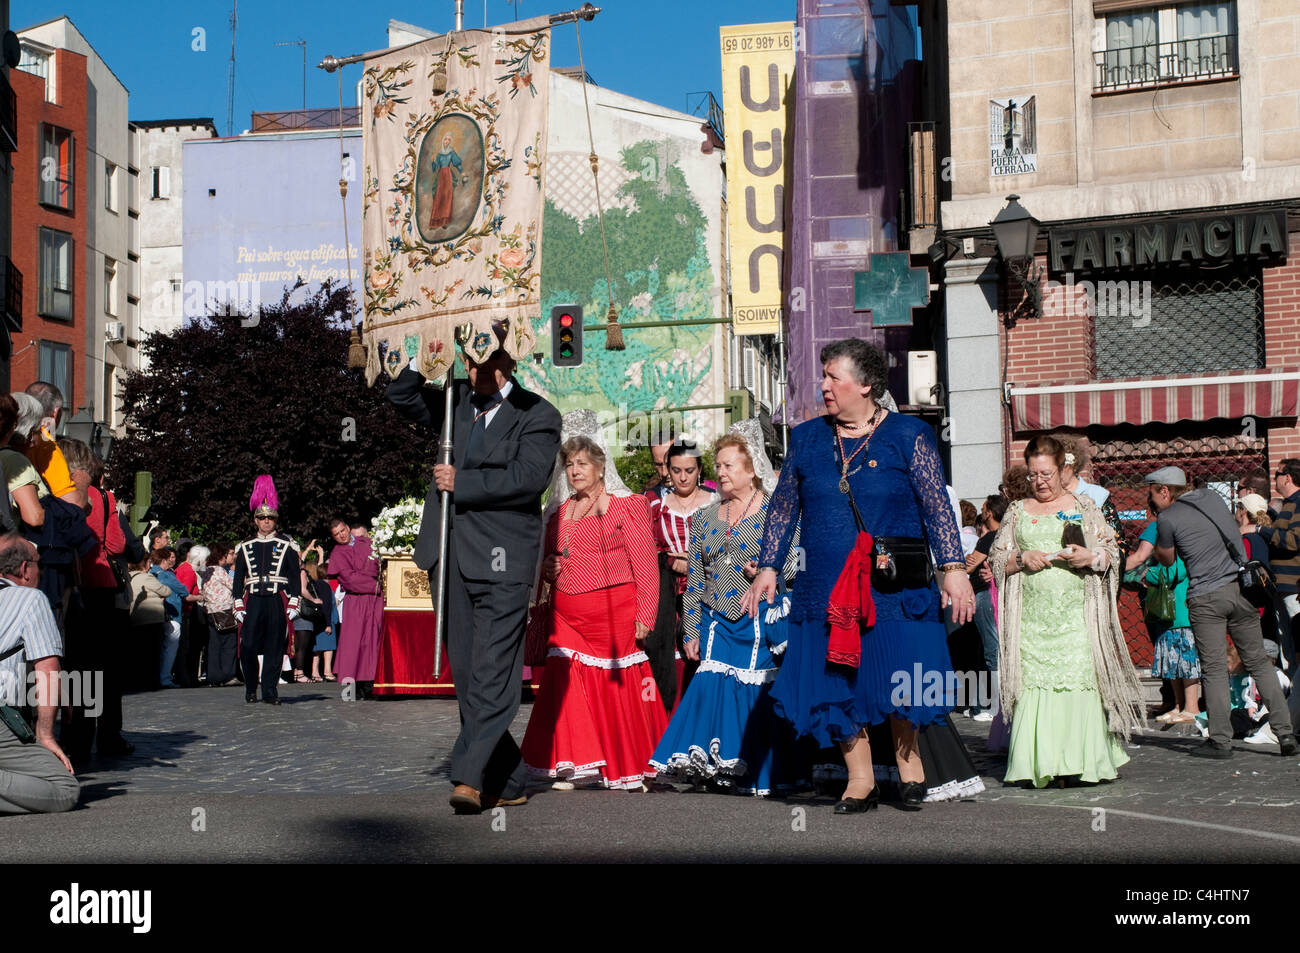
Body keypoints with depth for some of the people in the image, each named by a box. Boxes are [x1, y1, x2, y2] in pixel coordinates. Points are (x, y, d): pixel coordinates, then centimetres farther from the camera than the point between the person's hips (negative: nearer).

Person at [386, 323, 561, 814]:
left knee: (492, 672, -13)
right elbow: (401, 396, 21)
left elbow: (528, 477, -14)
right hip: (452, 557, 6)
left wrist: (461, 483, -9)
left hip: (503, 558, -6)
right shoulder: (457, 400, 16)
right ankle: (509, 780, 18)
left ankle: (472, 776, -15)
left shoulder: (537, 415, -2)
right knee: (466, 676, 9)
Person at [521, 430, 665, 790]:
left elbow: (644, 563, -5)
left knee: (617, 687, -4)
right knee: (568, 686, -4)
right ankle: (581, 765, 5)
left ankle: (625, 769, 10)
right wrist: (547, 568, 6)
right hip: (567, 615, 5)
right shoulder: (560, 512, 17)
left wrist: (644, 616, -12)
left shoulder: (625, 505, 0)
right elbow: (548, 557, 31)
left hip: (614, 611, -5)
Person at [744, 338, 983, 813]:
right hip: (825, 589, 3)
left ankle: (909, 763, 21)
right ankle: (860, 779, 15)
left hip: (894, 589, -3)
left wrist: (954, 568, -11)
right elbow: (783, 507, 14)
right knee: (837, 682, 3)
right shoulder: (806, 438, 10)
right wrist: (767, 568, 9)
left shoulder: (907, 436, 0)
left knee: (897, 678, -1)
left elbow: (937, 506, -4)